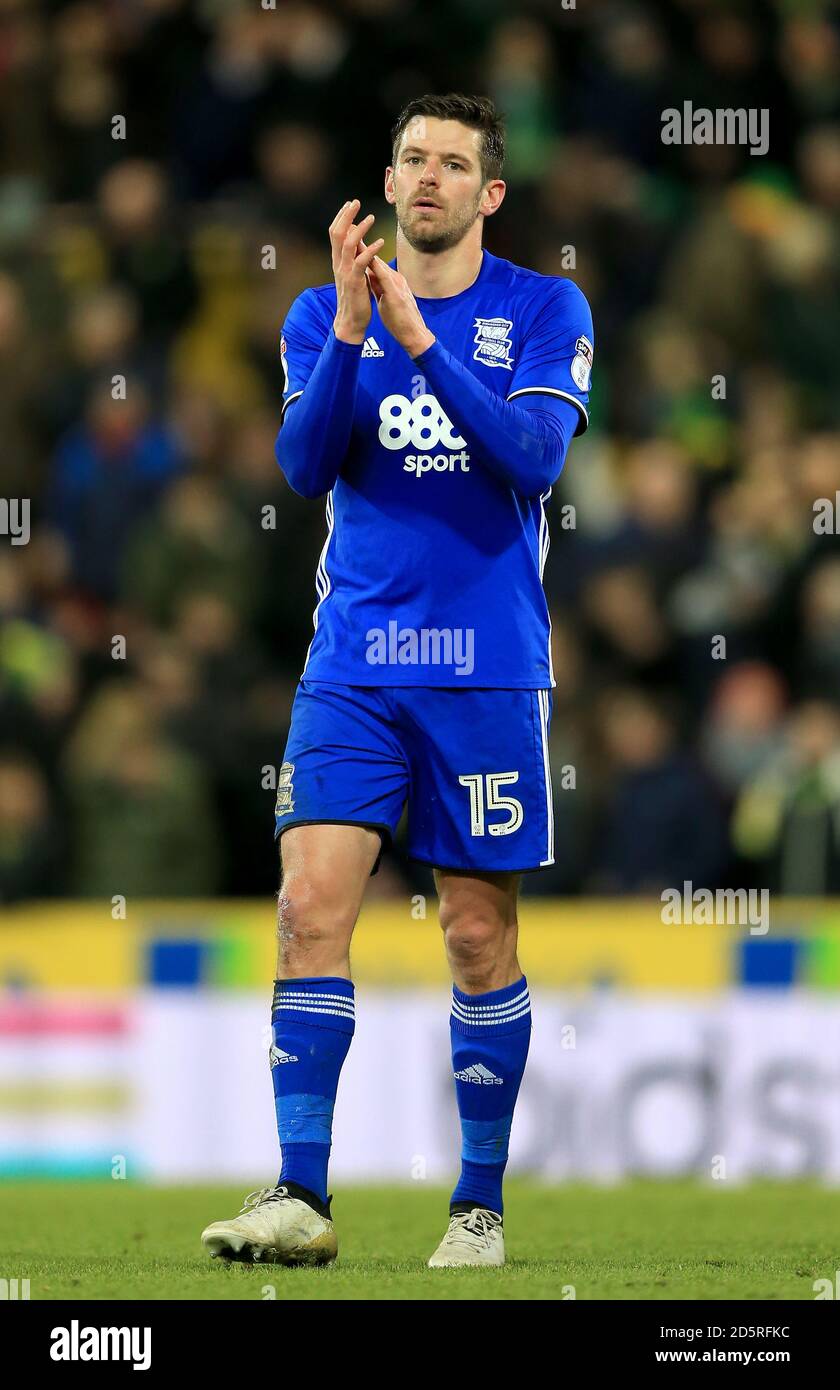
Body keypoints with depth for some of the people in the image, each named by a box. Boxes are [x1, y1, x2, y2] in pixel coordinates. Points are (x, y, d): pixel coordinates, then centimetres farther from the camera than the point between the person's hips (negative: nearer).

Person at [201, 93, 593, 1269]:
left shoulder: (547, 310, 2)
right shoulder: (325, 315, 8)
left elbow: (534, 458, -13)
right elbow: (304, 465, -6)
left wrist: (421, 341, -21)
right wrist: (351, 328, -20)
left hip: (489, 671, -1)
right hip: (354, 665, 1)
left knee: (480, 936, 2)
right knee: (312, 905, -11)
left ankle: (482, 1206, 12)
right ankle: (300, 1196, -12)